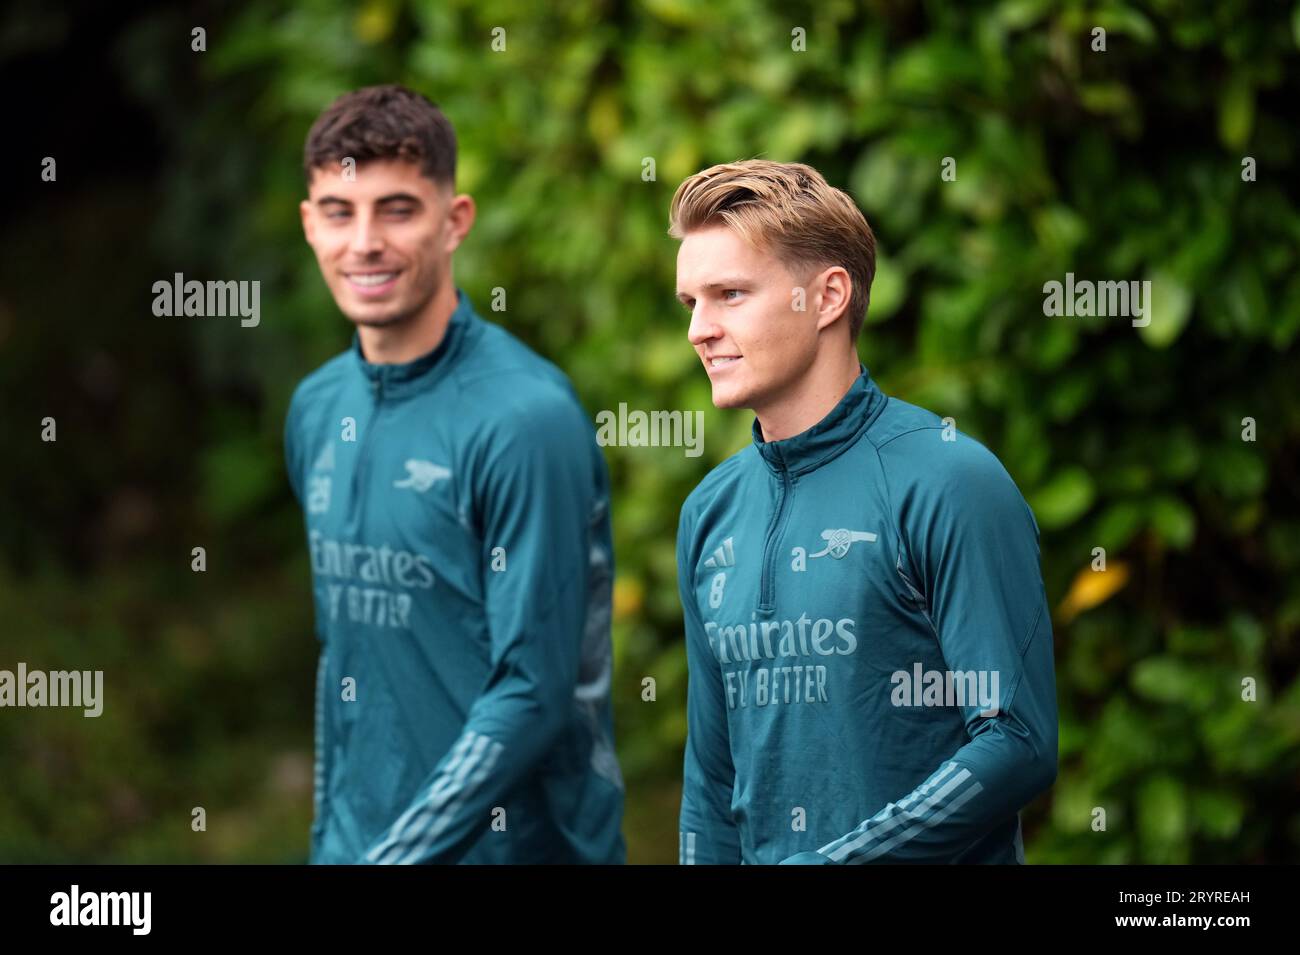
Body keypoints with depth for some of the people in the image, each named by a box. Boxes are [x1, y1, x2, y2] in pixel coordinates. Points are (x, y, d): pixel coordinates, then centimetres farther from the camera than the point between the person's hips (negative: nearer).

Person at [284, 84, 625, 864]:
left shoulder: (527, 417, -15)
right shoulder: (318, 409, 8)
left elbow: (533, 692, -17)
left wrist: (398, 852, -18)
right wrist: (333, 837, 12)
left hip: (504, 840, -6)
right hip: (353, 843, 6)